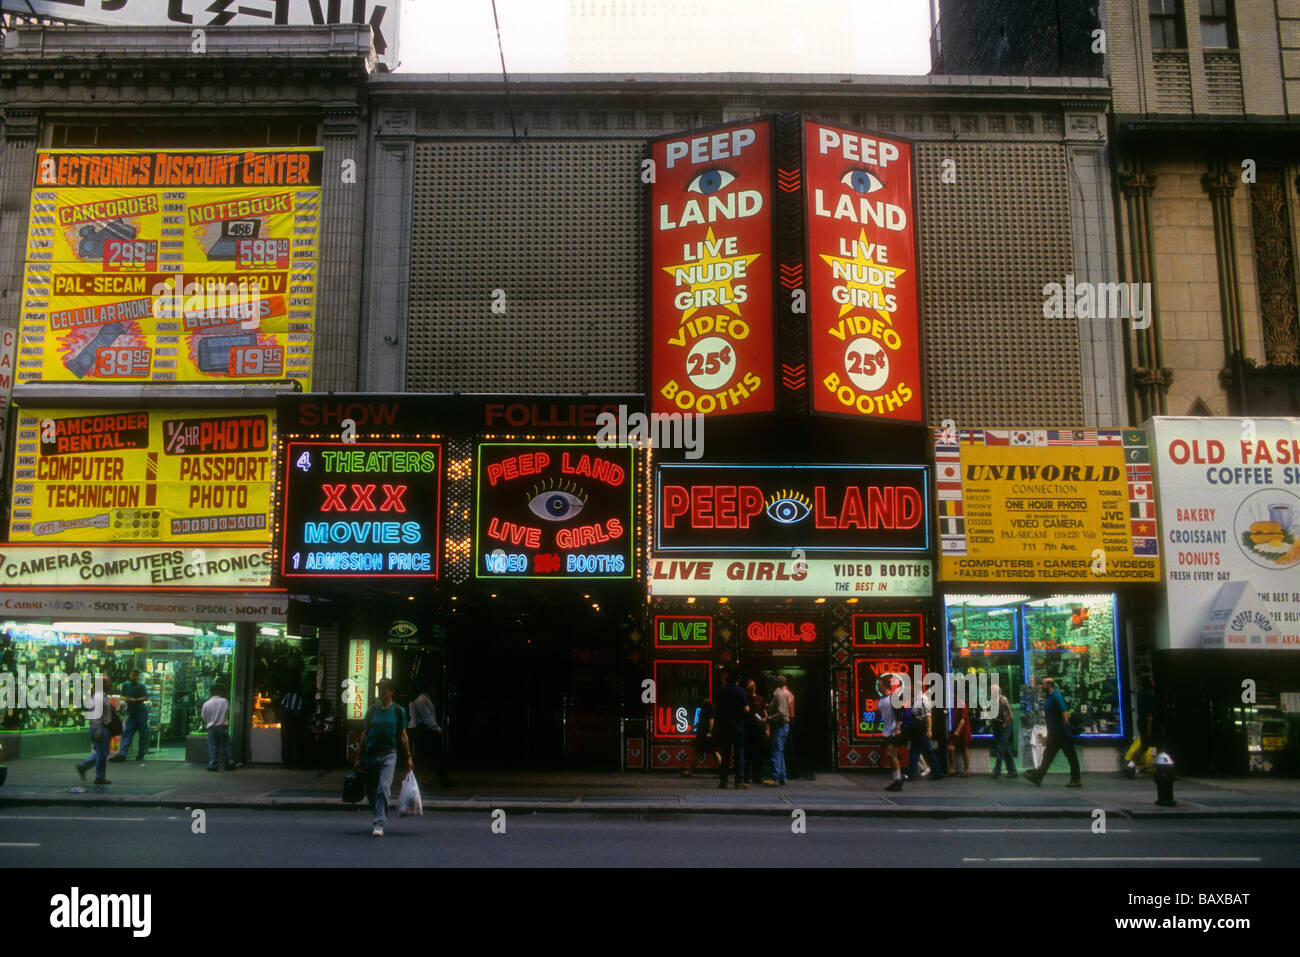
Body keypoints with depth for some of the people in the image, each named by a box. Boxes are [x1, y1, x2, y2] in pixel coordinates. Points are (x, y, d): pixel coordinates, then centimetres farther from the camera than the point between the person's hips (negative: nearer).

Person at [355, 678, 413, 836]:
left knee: (383, 788, -16)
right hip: (371, 753, 3)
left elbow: (403, 736, 5)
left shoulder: (398, 710, 2)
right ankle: (380, 816, 31)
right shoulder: (373, 709, 7)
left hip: (389, 754, -3)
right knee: (370, 791, 8)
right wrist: (359, 757, 10)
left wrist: (408, 758, 2)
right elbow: (365, 733, 12)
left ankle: (379, 824, -16)